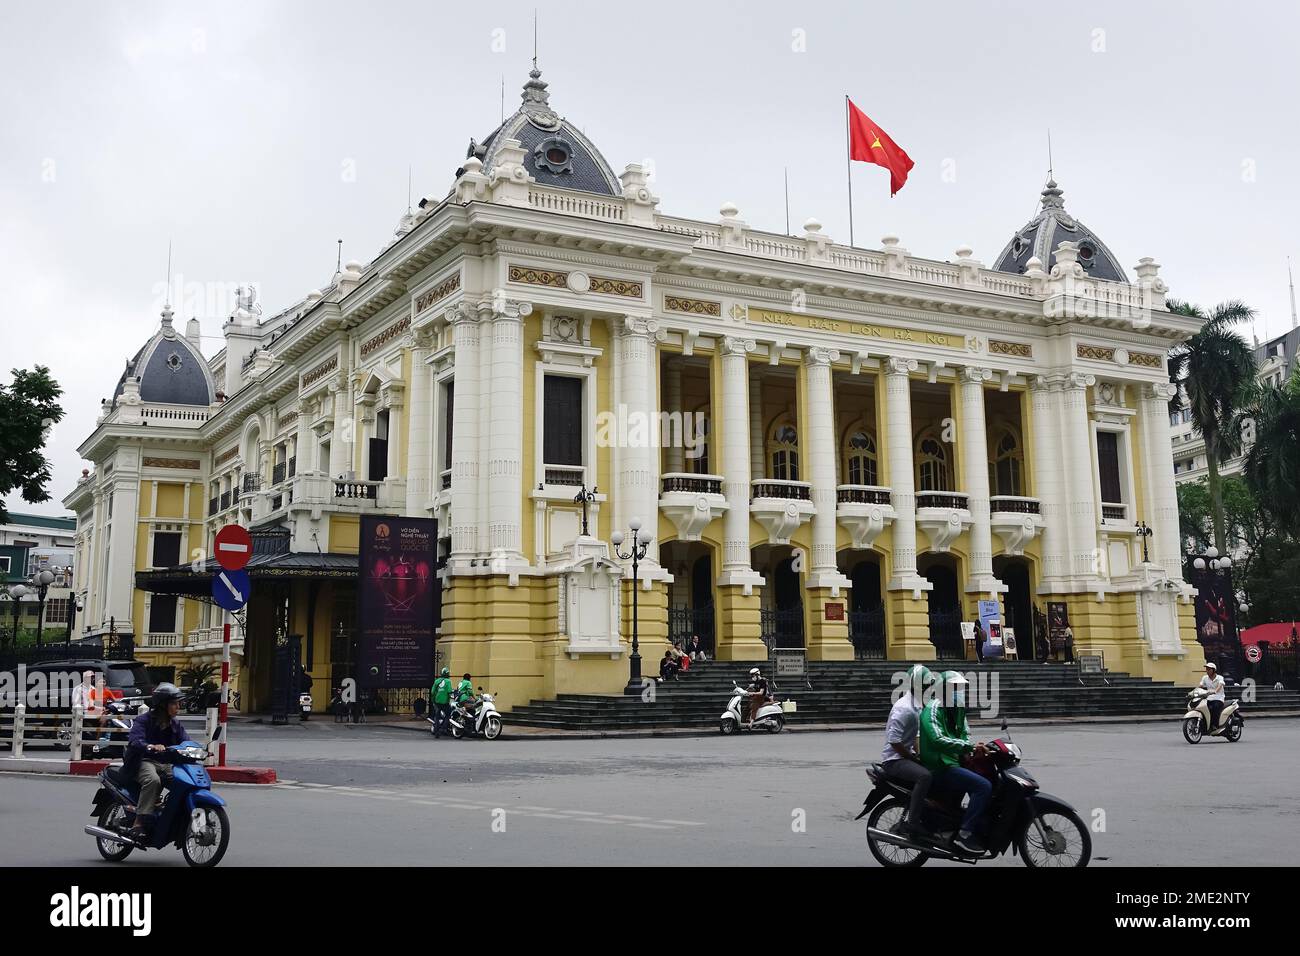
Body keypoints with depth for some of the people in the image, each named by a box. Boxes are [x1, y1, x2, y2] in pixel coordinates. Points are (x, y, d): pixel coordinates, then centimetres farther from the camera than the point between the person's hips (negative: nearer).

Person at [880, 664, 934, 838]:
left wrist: (918, 755, 11)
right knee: (925, 776, -32)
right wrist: (913, 758, -16)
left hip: (905, 756, 11)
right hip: (894, 760, -11)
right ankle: (911, 822, -29)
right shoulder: (904, 708, -20)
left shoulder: (915, 706, 14)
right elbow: (894, 740, -25)